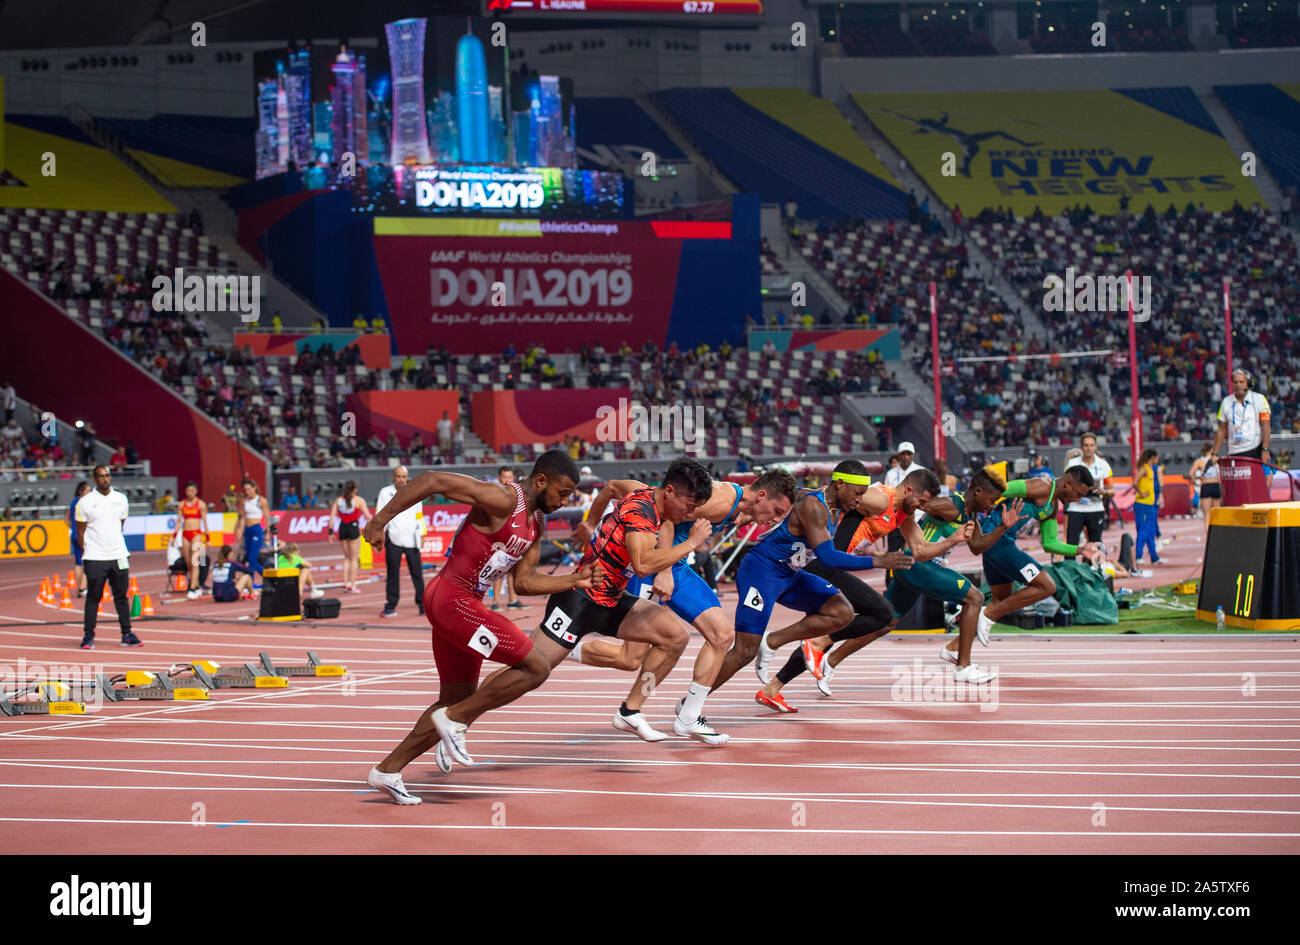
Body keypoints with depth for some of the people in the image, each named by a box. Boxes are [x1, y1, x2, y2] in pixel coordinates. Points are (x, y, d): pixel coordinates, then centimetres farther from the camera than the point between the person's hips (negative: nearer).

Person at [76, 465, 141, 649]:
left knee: (121, 596, 7)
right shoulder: (85, 502, -2)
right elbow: (80, 532, 3)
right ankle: (88, 636, 6)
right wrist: (87, 552, 1)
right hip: (95, 558, -3)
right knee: (93, 597, 0)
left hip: (119, 556, 3)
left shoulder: (121, 499, 9)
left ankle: (127, 634, 12)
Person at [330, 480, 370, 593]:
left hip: (342, 529, 4)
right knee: (354, 558, 4)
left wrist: (331, 531, 3)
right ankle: (352, 586, 1)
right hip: (353, 528, -4)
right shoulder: (359, 500, -5)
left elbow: (332, 517, 0)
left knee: (347, 557, 18)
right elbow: (367, 516, -8)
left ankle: (345, 583, 9)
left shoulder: (338, 500, 5)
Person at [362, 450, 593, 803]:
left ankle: (387, 771, 23)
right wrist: (380, 520, -24)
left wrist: (575, 580, 14)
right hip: (452, 598, -10)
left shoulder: (536, 524, 13)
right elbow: (432, 481, -22)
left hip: (462, 604, 10)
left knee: (458, 700, 17)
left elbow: (525, 582, 20)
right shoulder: (502, 500, -16)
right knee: (537, 666, -12)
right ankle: (453, 720, -5)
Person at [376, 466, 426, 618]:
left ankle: (423, 604, 5)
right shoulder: (385, 493, 6)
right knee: (393, 574, 0)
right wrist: (380, 531, -4)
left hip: (411, 540, 1)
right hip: (393, 539, -1)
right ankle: (391, 606, 5)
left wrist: (421, 534, 9)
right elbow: (379, 514, 5)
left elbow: (419, 515, 15)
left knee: (417, 573, -1)